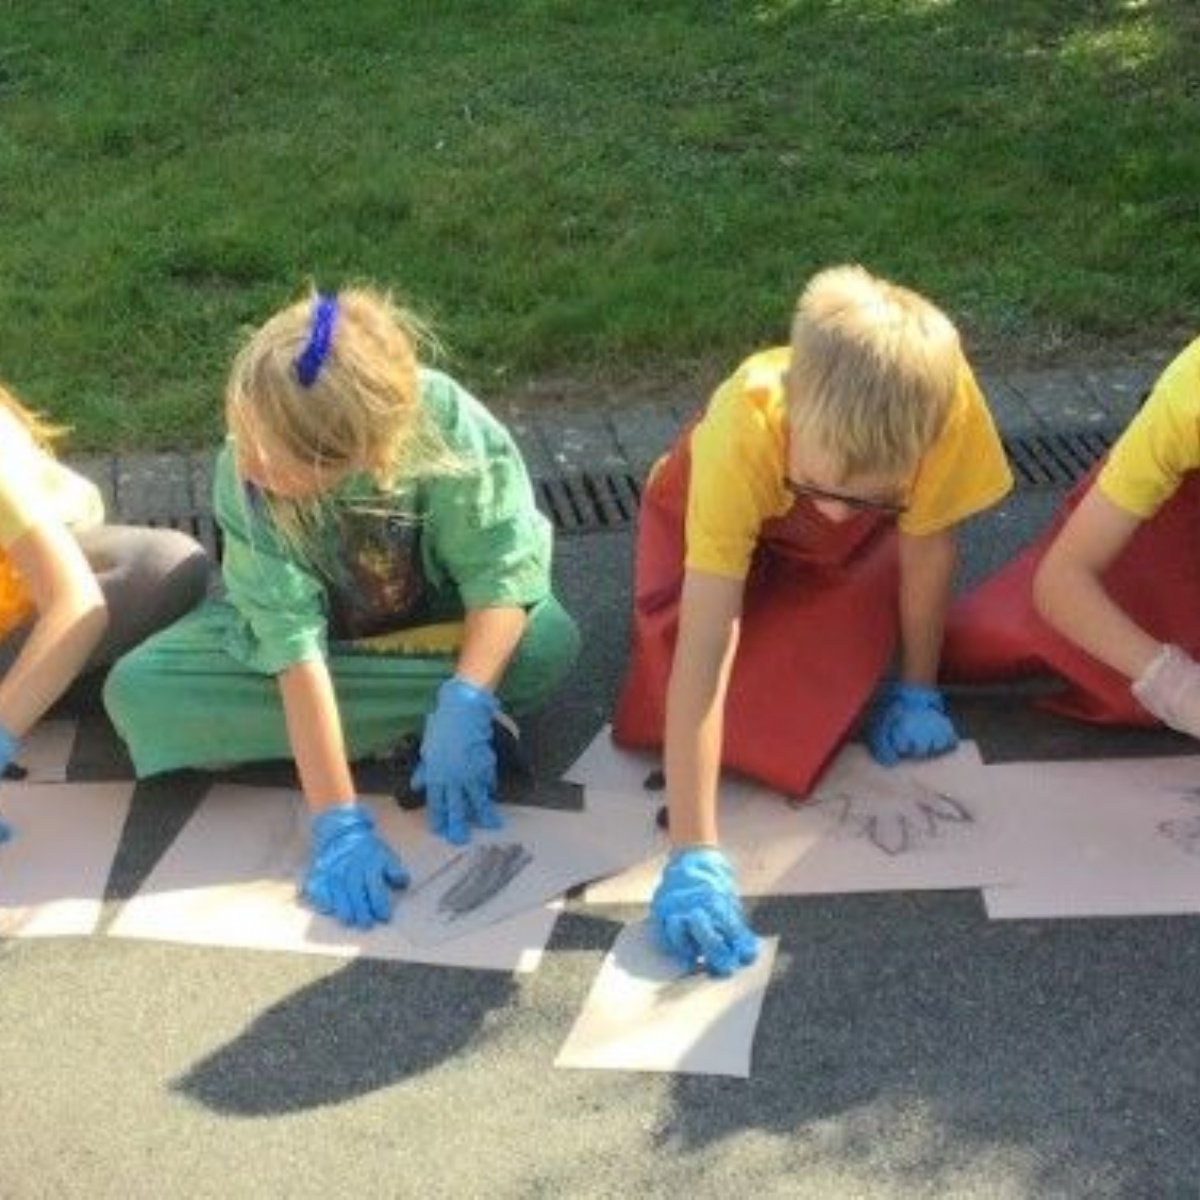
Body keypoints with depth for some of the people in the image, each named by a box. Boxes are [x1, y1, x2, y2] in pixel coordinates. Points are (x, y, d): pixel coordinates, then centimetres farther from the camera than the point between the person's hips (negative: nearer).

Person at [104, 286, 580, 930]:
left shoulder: (446, 424, -34)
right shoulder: (244, 478, -32)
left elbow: (501, 571, -26)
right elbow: (297, 649, -33)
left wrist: (463, 705, -40)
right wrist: (339, 823, -38)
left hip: (442, 624, -2)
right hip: (318, 627, 2)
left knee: (548, 644, -34)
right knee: (139, 692, -24)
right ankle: (418, 726, -20)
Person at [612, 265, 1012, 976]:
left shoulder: (943, 401, -41)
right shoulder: (741, 435, -44)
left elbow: (927, 546, -21)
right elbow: (702, 654, -45)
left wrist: (919, 691, -11)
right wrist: (695, 856, -48)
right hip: (727, 512, -2)